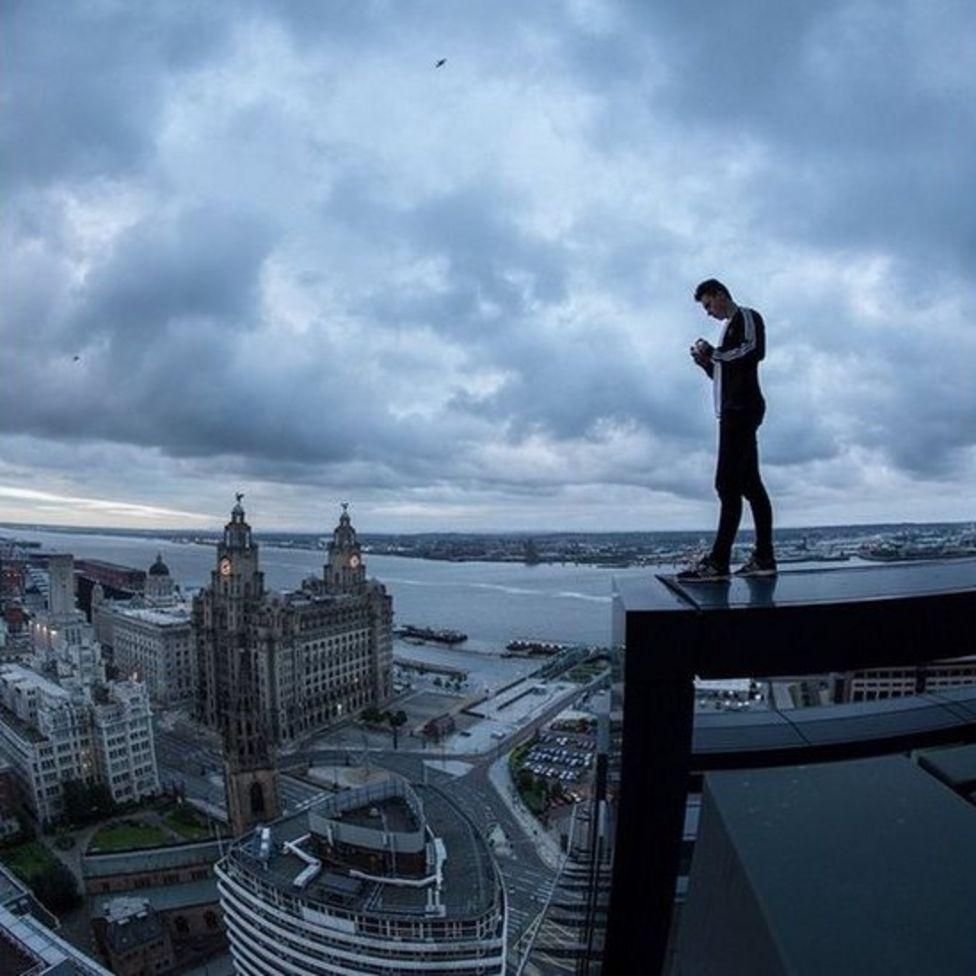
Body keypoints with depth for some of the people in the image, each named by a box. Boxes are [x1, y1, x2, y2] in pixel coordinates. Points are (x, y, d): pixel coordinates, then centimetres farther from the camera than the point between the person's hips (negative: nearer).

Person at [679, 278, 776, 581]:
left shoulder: (747, 316, 1)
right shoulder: (730, 327, 27)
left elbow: (754, 350, -18)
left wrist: (712, 353, -9)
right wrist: (706, 361, 10)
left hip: (742, 409, -10)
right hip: (734, 411, 10)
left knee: (728, 484, -16)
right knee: (750, 483, 5)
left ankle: (718, 562, -19)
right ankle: (764, 557, 7)